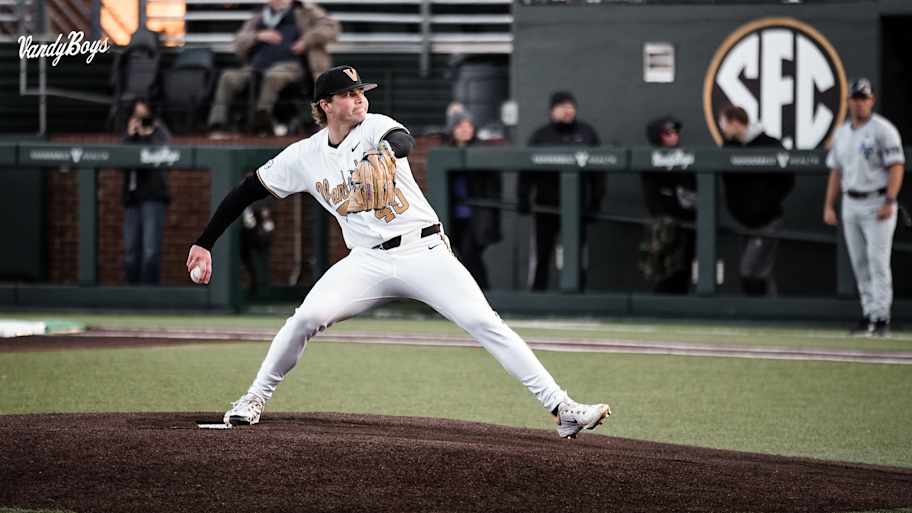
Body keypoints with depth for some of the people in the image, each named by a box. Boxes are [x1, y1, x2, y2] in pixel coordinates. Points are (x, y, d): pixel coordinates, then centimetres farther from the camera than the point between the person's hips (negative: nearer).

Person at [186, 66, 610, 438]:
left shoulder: (377, 128, -4)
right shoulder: (304, 156, 3)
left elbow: (404, 140, -28)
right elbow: (248, 191, 10)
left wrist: (388, 147, -54)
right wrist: (204, 244, 6)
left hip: (424, 251, -2)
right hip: (368, 261, 2)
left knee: (485, 323, -15)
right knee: (306, 318, -19)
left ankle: (561, 408, -17)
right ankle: (255, 399, 3)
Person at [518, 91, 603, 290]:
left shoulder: (587, 133, 8)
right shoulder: (541, 135, 4)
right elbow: (527, 169, -1)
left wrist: (596, 197, -1)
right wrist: (523, 198, -10)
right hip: (546, 206, -1)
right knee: (541, 253, 4)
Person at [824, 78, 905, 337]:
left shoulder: (883, 129, -7)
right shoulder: (842, 133, 14)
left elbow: (897, 167, -13)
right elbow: (836, 172, 18)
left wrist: (889, 202, -22)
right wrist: (829, 206, 11)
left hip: (877, 205, -7)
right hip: (850, 204, 7)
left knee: (878, 261, -12)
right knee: (859, 263, 8)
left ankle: (881, 318, -12)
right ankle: (868, 315, 14)